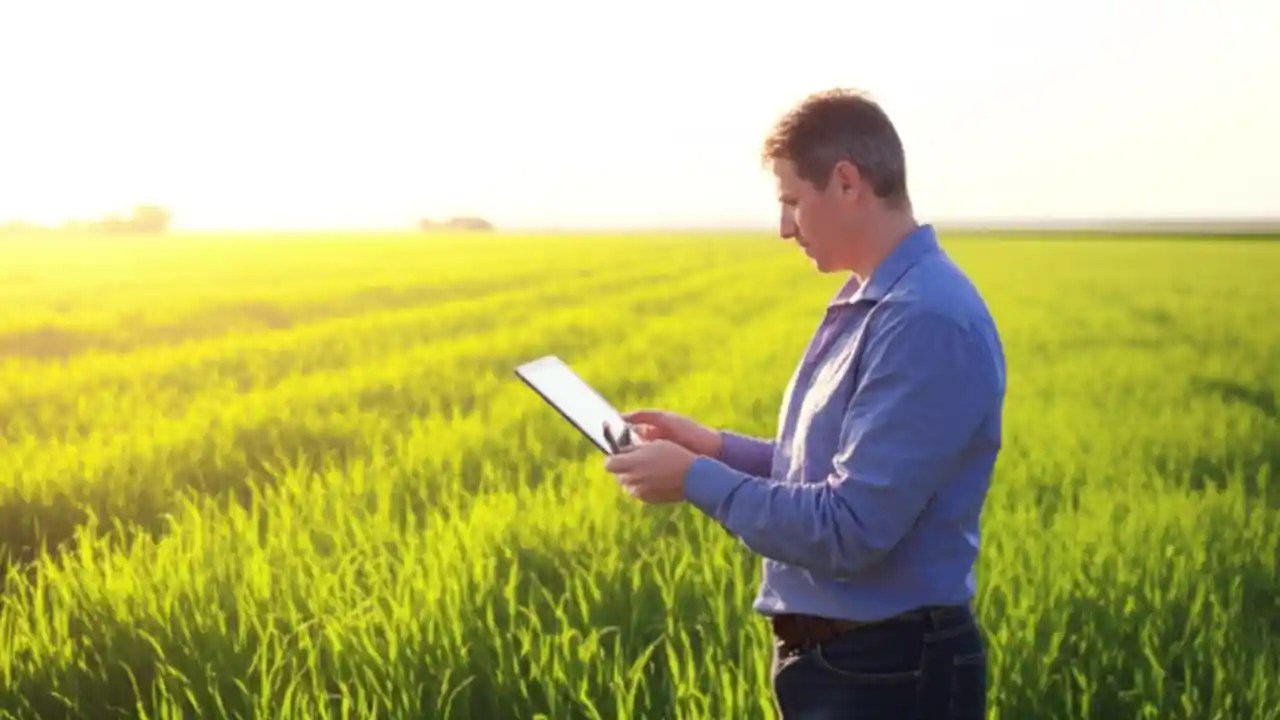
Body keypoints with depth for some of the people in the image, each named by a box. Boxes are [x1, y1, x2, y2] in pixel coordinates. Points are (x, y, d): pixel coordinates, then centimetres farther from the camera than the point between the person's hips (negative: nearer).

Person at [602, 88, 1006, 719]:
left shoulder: (927, 322, -23)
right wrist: (714, 446, 5)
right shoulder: (864, 305, 10)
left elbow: (849, 531, -26)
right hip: (829, 660, 9)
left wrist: (696, 479, -17)